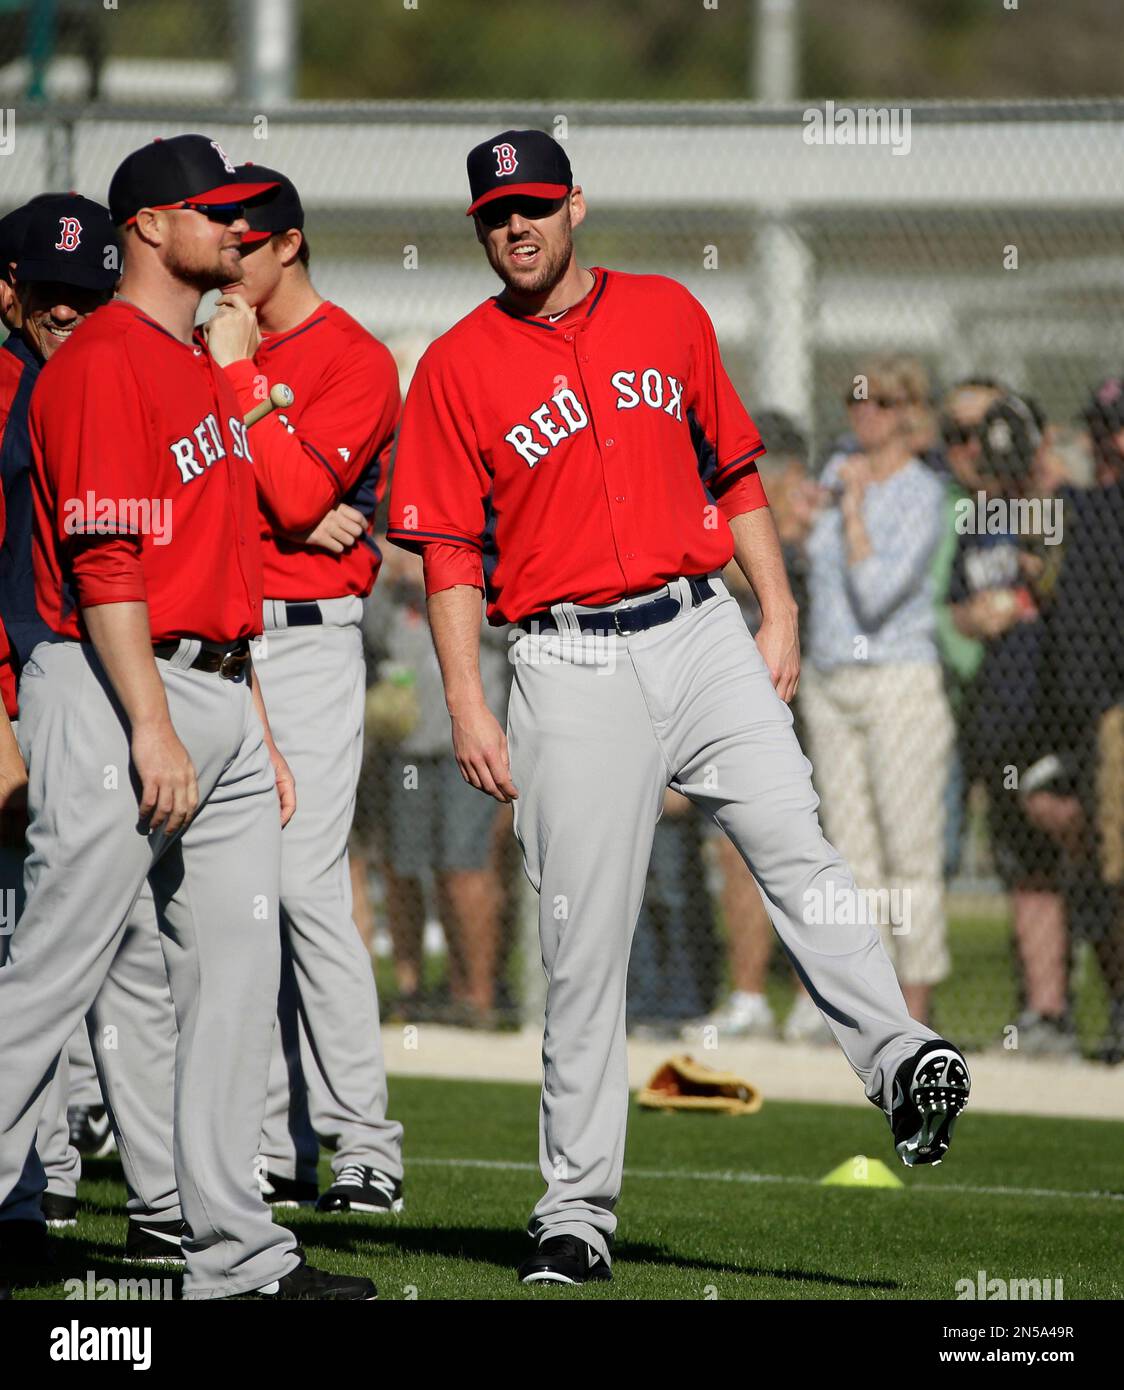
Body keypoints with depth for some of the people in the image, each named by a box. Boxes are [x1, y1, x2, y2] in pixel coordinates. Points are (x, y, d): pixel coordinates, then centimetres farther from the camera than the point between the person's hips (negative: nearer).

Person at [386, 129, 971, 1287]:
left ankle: (901, 1062, -27)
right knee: (585, 939, -2)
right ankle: (576, 1209, 3)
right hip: (572, 665, -2)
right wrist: (465, 703, -7)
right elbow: (450, 551, 1)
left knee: (793, 844, -18)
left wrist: (777, 615, 7)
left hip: (702, 633, 2)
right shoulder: (457, 367, 3)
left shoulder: (669, 315, 11)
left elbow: (733, 473, 16)